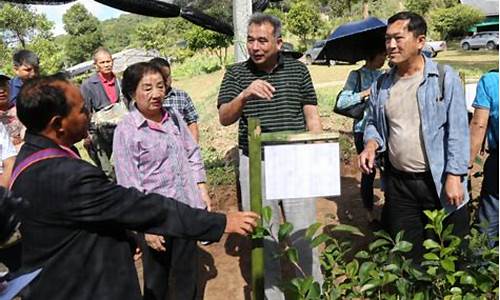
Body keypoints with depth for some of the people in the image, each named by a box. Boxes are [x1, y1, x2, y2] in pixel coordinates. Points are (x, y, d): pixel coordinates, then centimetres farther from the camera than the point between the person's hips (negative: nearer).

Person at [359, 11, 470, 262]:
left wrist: (454, 176, -15)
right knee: (406, 255, 16)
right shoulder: (382, 85, 5)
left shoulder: (445, 77, -7)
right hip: (398, 184, 4)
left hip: (439, 183, -3)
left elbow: (457, 131, -10)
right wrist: (371, 145, -6)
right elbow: (373, 123, 15)